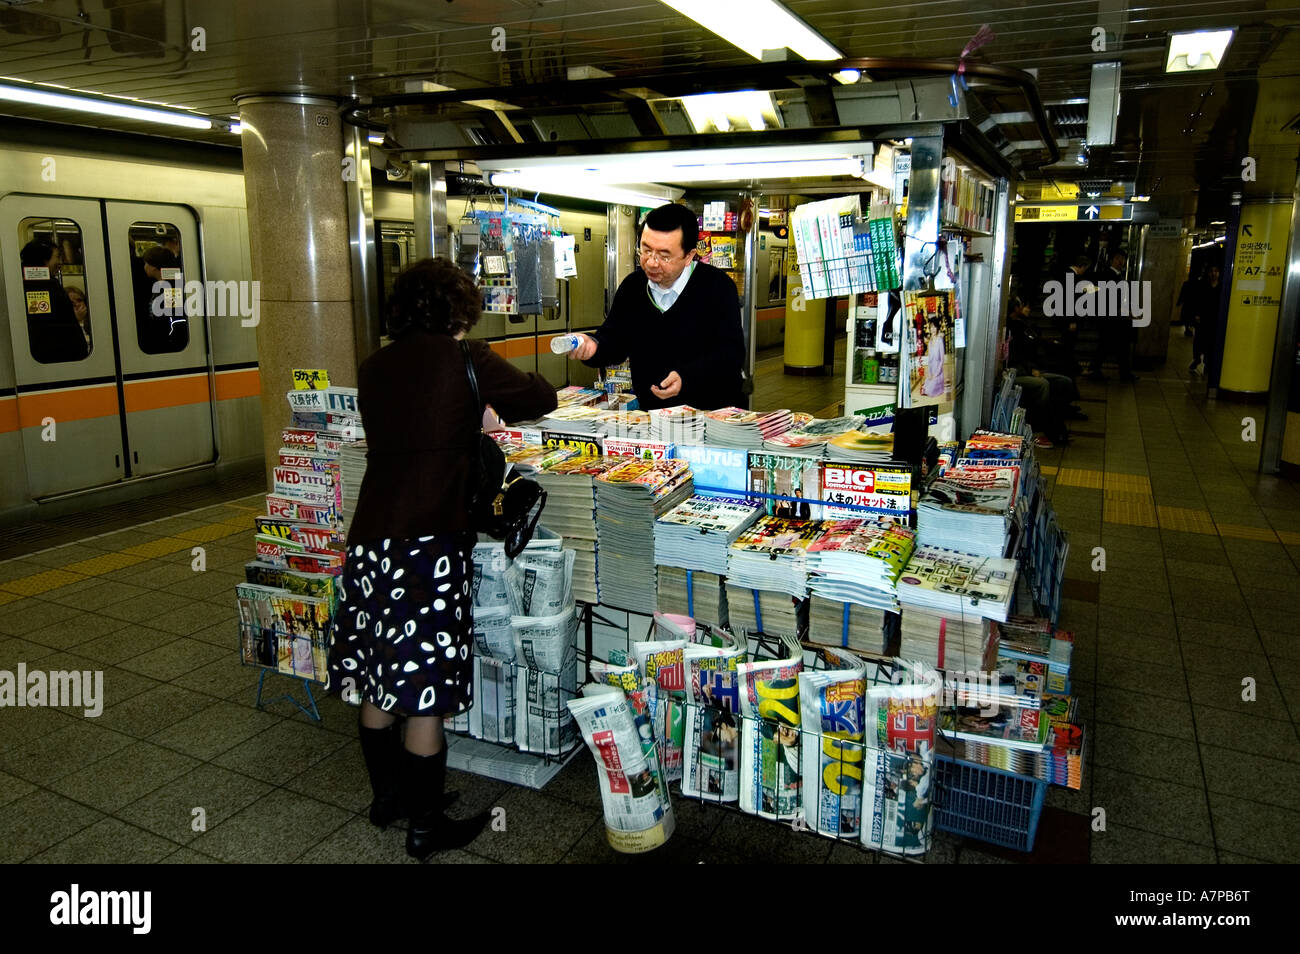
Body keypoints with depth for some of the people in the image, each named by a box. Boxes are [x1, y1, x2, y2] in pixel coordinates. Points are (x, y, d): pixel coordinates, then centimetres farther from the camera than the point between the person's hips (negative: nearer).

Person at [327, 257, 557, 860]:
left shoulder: (372, 369, 9)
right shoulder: (466, 361, -6)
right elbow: (542, 399, 3)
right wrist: (492, 398, 22)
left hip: (368, 538, 6)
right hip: (430, 543, -6)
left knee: (376, 679, 18)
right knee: (426, 693, 4)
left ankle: (386, 796, 37)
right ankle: (426, 826, 18)